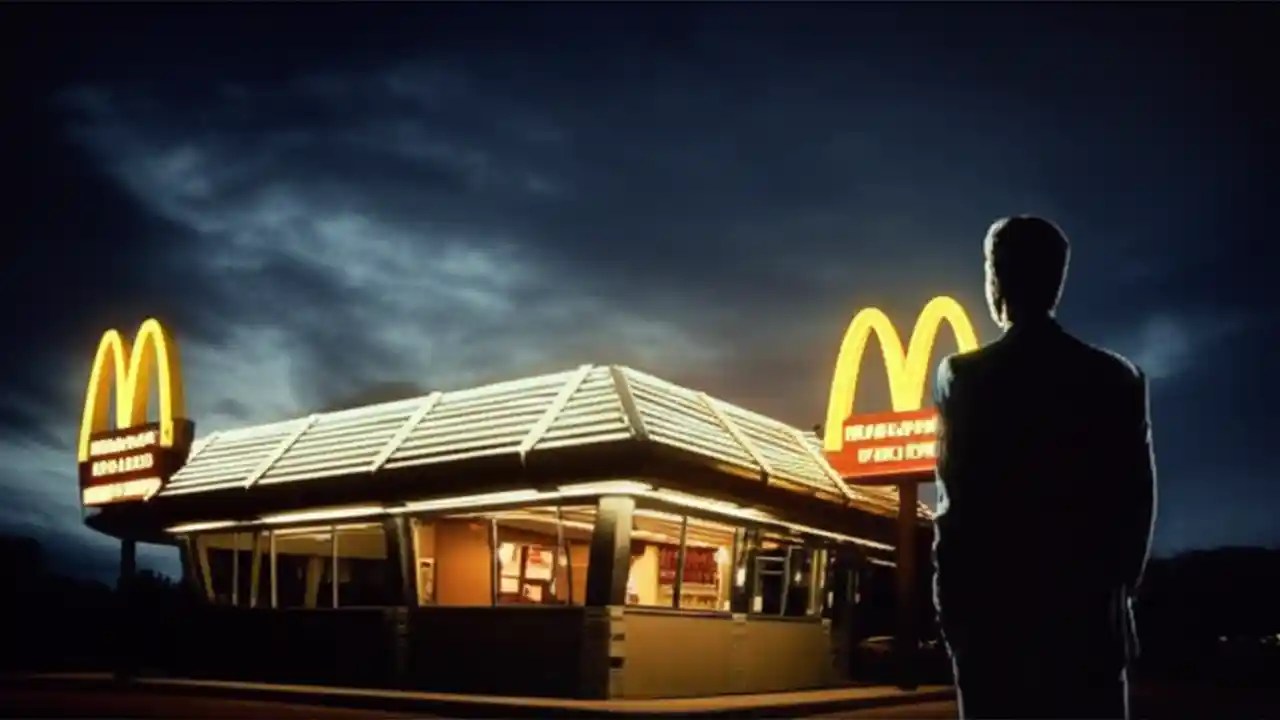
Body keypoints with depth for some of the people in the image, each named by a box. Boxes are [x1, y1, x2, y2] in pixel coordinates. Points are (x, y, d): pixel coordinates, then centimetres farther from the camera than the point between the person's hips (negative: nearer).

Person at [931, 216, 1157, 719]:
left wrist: (951, 604, 3)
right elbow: (1138, 499, 5)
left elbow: (955, 502, -5)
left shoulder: (963, 376, -4)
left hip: (993, 609, -2)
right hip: (1091, 611, 3)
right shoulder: (1118, 378, 4)